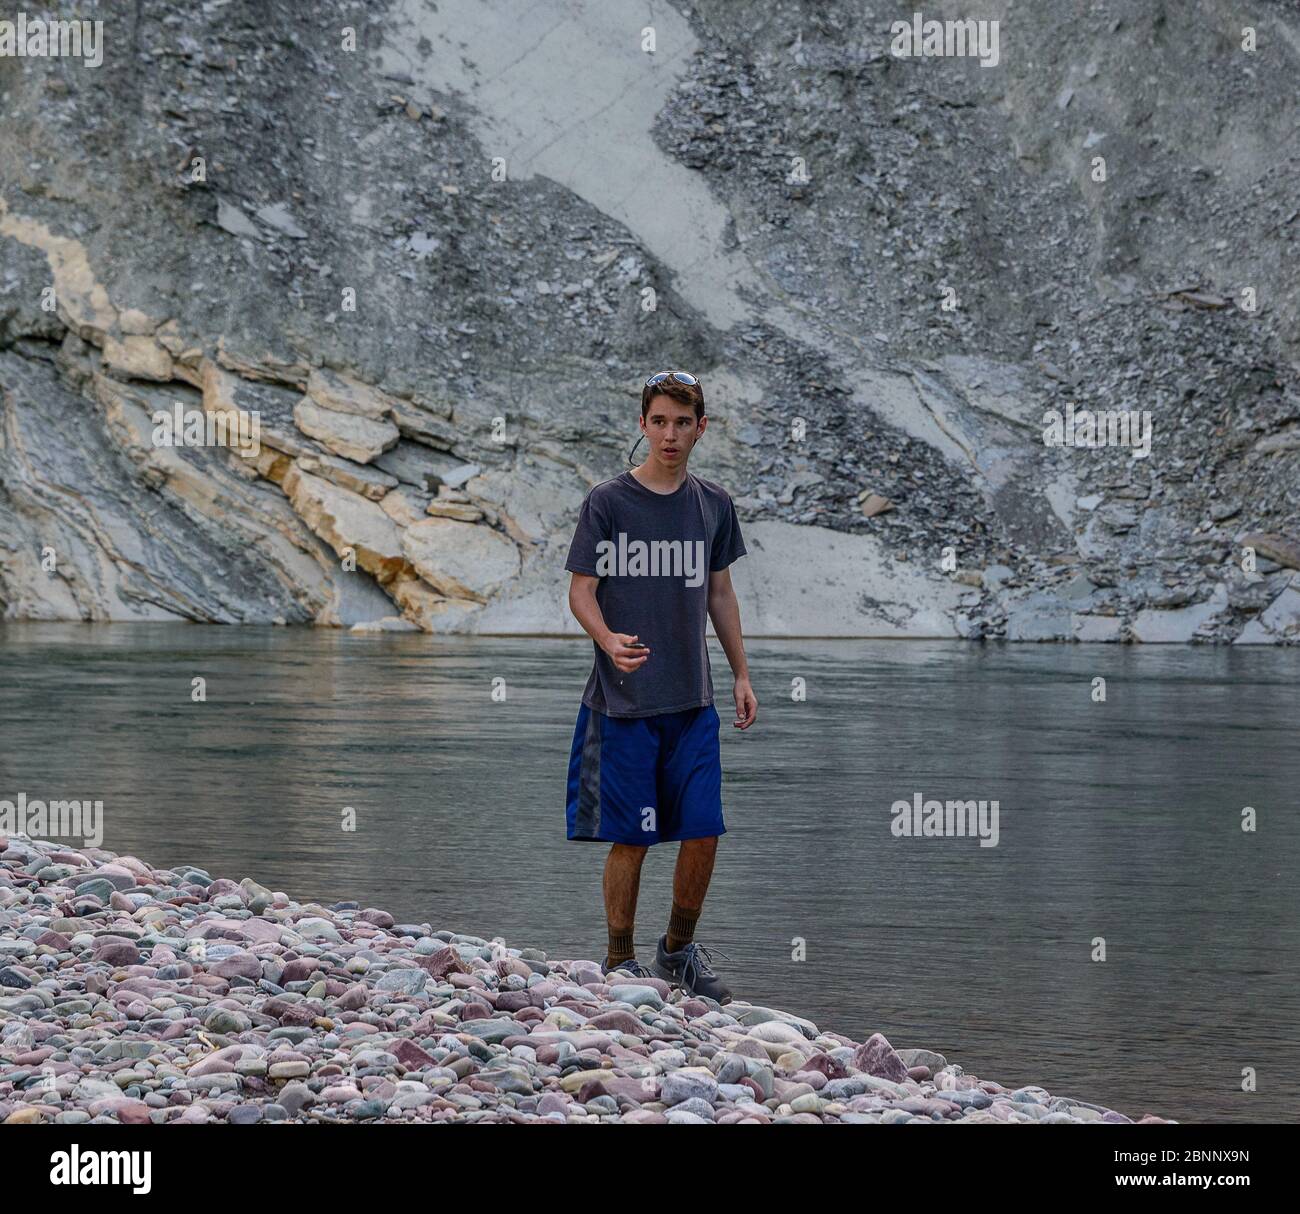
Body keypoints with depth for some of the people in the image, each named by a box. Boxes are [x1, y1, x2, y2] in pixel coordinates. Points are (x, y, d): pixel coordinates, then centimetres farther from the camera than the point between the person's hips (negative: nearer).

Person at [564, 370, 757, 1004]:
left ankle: (679, 951, 22)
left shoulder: (714, 504, 8)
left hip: (693, 701, 4)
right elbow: (581, 591, -5)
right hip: (624, 701, -4)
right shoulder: (608, 501, -5)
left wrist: (741, 675, 15)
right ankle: (620, 963, 14)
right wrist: (609, 641, -25)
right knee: (630, 838, -1)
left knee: (703, 832, 2)